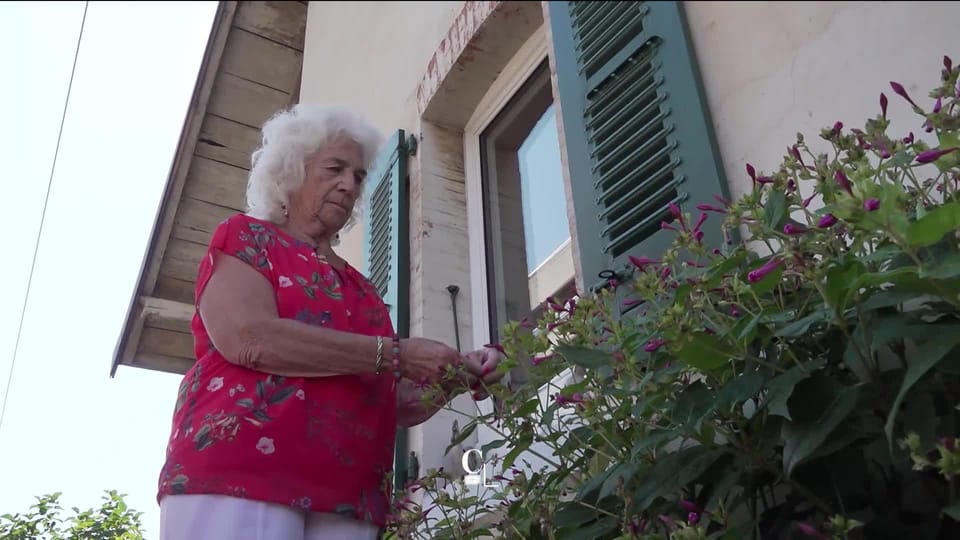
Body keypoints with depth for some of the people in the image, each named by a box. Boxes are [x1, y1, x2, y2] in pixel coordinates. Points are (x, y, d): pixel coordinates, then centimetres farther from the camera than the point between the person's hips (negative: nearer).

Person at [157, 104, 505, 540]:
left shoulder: (360, 287, 23)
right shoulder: (247, 238, 8)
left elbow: (395, 404, 22)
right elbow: (247, 338, -13)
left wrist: (456, 377, 3)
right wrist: (392, 354, -13)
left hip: (346, 500, 6)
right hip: (239, 474, -5)